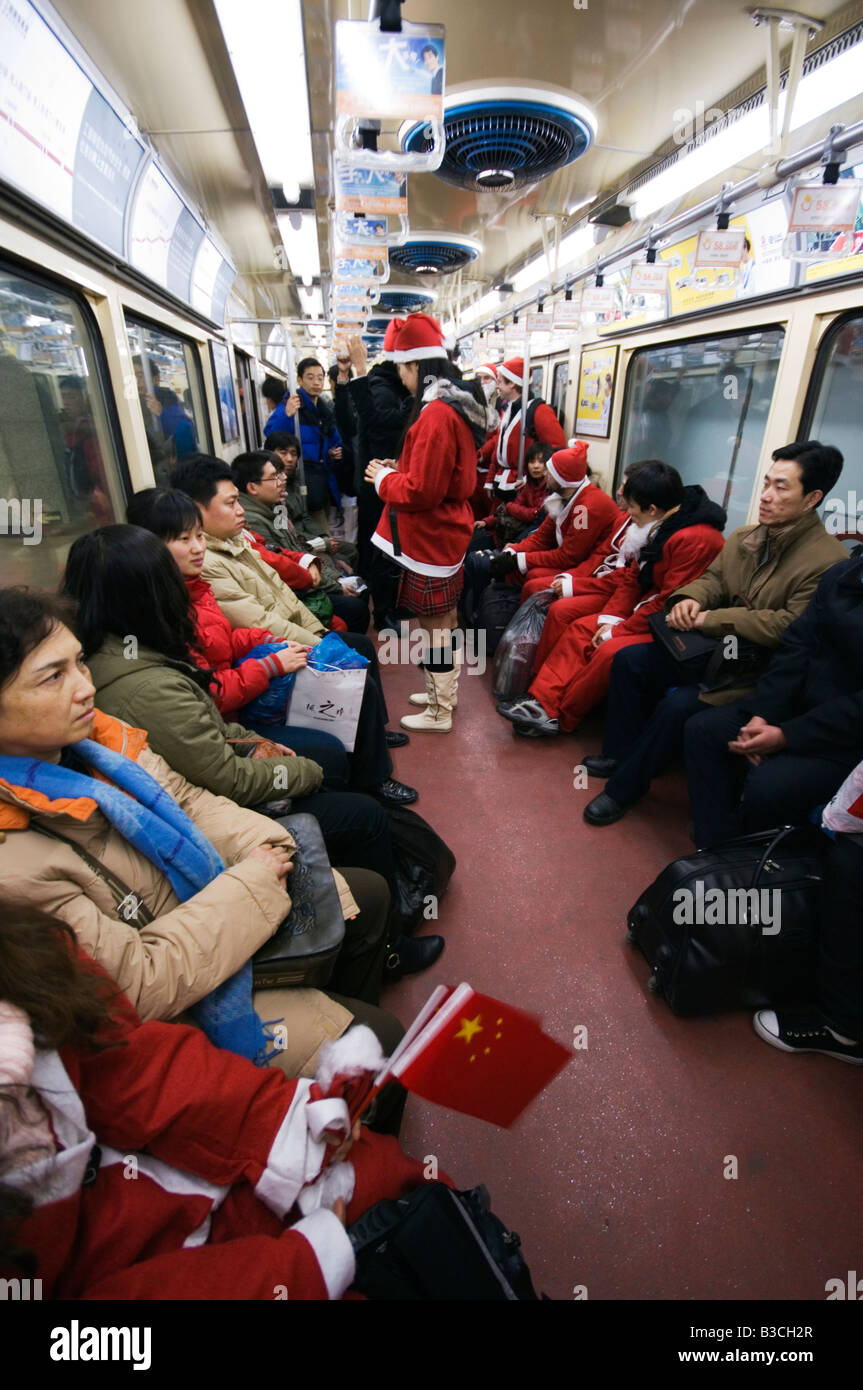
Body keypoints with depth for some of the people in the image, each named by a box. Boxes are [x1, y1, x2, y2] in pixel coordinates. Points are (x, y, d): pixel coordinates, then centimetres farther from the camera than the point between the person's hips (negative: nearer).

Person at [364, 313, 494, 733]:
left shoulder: (435, 414, -20)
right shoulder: (457, 405, 12)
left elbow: (421, 491, -24)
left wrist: (383, 479, -7)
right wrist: (398, 469, 10)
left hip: (429, 537, -10)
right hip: (446, 530, 10)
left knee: (433, 624, 0)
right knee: (443, 618, 19)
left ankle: (439, 713, 13)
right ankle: (443, 692, 34)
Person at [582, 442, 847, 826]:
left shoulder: (828, 561, -18)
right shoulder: (743, 537, 7)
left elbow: (791, 625, -26)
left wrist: (712, 619, -21)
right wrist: (690, 597, -12)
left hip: (755, 673, -8)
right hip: (715, 648, 8)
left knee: (678, 705, -27)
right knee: (629, 661, -4)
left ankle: (625, 788, -6)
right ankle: (620, 754, 9)